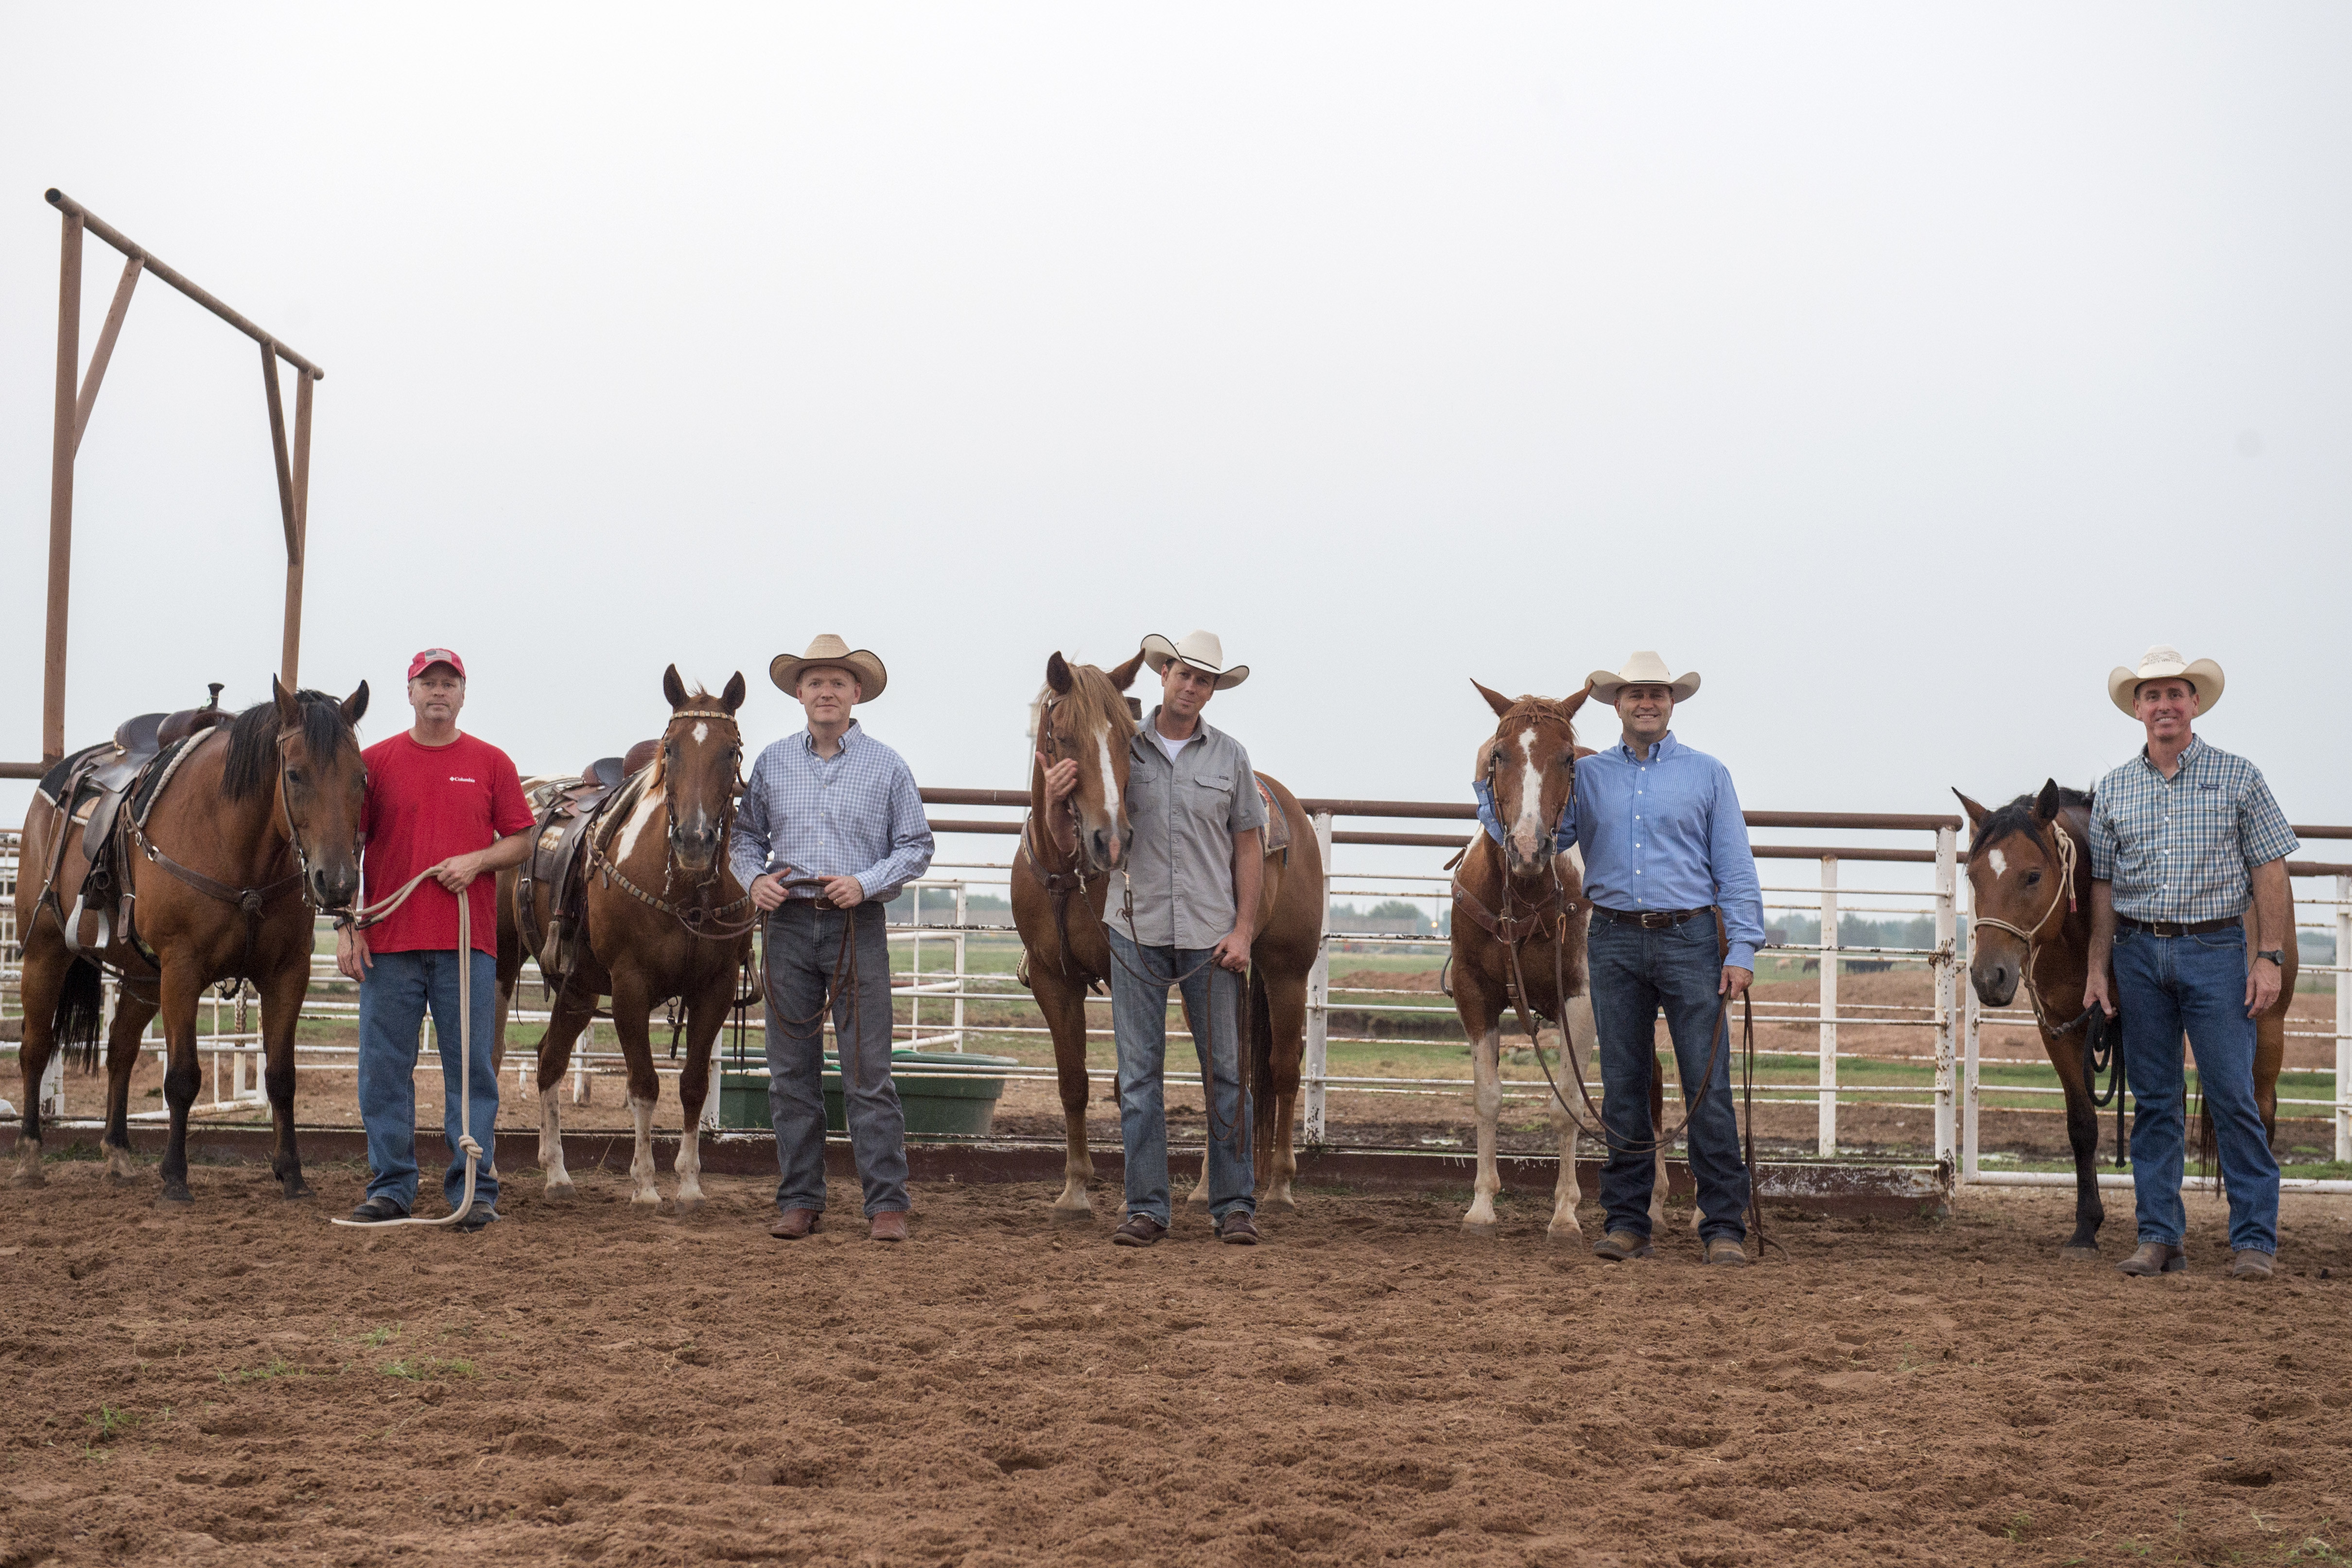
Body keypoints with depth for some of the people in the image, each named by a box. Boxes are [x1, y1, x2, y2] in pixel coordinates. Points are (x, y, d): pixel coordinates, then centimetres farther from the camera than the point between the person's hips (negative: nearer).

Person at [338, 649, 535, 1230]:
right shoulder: (375, 762, 7)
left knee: (471, 1068, 1)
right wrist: (346, 927, -2)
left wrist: (477, 860, -11)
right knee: (385, 1069, 4)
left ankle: (474, 1189, 6)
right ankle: (390, 1187, 14)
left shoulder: (491, 763, 7)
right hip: (390, 942, 1)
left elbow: (521, 841, 8)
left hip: (467, 941, -1)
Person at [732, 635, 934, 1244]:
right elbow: (746, 835, 16)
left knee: (869, 1072, -4)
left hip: (856, 926, -3)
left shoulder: (886, 766, 2)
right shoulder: (773, 762, 9)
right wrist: (754, 878, -4)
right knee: (791, 1073, 6)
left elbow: (916, 846, 3)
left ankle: (886, 1203, -1)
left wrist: (866, 883, -12)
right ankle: (799, 1200, 13)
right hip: (787, 923, 3)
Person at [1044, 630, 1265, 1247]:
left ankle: (1235, 1205, 10)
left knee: (1225, 1071, 3)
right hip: (1136, 929, 0)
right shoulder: (1119, 751, 3)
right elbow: (1069, 844, 5)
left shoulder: (1230, 757, 5)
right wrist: (1055, 802, -16)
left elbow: (1249, 849, 7)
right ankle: (1146, 1207, 8)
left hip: (1210, 933, 0)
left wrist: (1243, 930, -3)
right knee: (1139, 1074, 3)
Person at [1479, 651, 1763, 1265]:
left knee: (1709, 1088, -4)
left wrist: (1741, 950, -6)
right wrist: (1490, 789, 0)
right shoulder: (1586, 776, 10)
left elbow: (1735, 869, 3)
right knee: (1623, 1088, 5)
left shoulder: (1708, 775, 6)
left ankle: (1724, 1227, -1)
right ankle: (1627, 1222, 12)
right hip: (1616, 943, 2)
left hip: (1690, 940, -2)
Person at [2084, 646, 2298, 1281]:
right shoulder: (2113, 790, 9)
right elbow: (2103, 886, 12)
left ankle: (2254, 1240, 0)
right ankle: (2159, 1238, 11)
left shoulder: (2237, 777, 2)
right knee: (2154, 1102, 6)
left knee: (2233, 1096, -5)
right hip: (2138, 954, 3)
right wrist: (2099, 966, 5)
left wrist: (2269, 957, -7)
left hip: (2215, 949, -3)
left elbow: (2269, 872, 0)